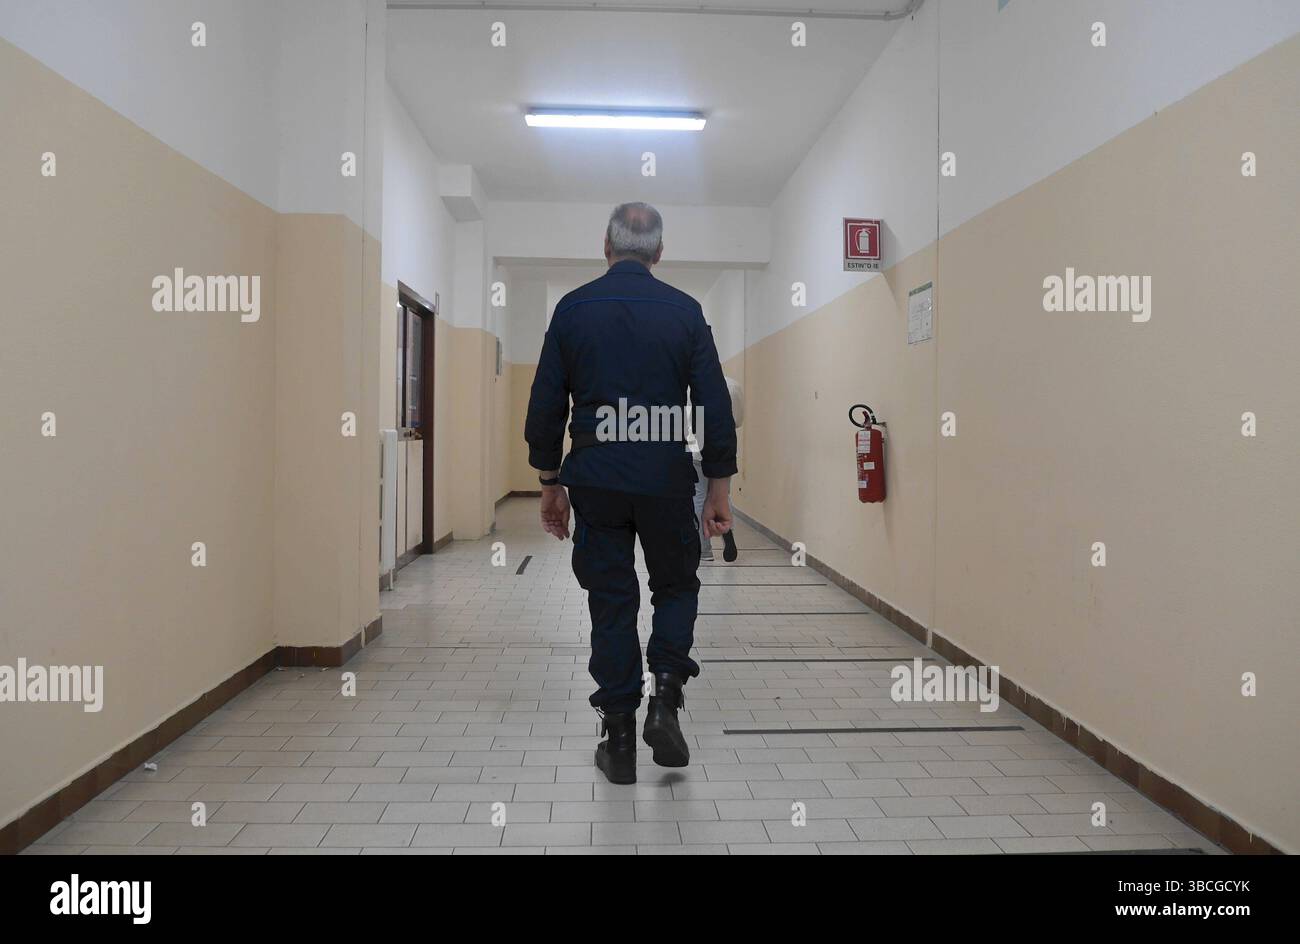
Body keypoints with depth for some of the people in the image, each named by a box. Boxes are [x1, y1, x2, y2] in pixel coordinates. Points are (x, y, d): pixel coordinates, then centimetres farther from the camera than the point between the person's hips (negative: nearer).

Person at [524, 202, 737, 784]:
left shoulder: (573, 309, 2)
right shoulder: (683, 310, 0)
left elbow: (545, 406, 2)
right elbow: (715, 406, -3)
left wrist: (550, 484, 10)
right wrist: (718, 489, 3)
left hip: (596, 482, 1)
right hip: (666, 480, 0)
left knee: (611, 604, 8)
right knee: (677, 586, 19)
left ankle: (619, 740, 13)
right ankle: (664, 699, 3)